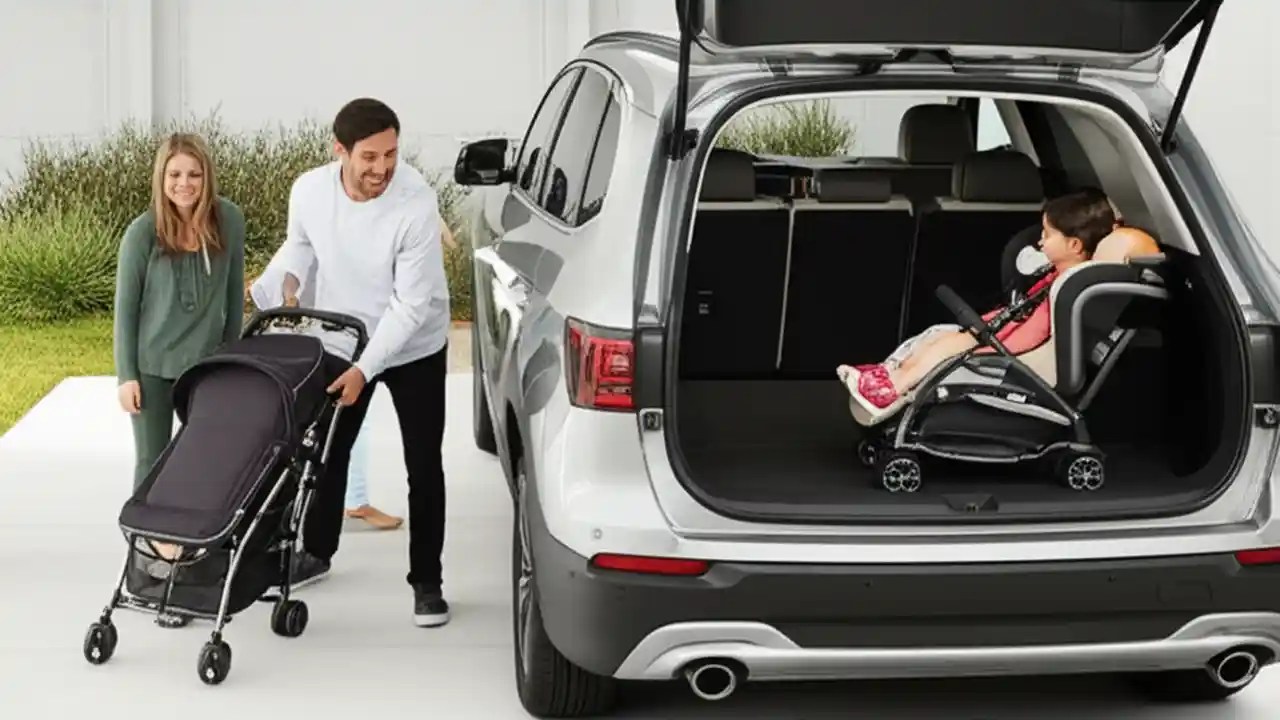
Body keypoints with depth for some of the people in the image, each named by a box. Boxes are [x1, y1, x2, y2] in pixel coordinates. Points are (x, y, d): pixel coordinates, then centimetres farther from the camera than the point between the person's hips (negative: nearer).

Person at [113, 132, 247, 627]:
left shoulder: (228, 221, -6)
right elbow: (126, 308, -7)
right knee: (153, 462, 5)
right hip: (153, 366, -2)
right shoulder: (143, 233, -14)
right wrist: (126, 375, -8)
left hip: (207, 365, 2)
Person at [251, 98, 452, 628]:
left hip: (414, 347, -4)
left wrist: (365, 368, -33)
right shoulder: (309, 190, -20)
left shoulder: (417, 203, -32)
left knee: (423, 465, -1)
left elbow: (412, 304, -29)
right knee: (328, 449, 17)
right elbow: (299, 242, 5)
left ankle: (426, 581, 13)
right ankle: (316, 552, 38)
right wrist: (289, 282, -15)